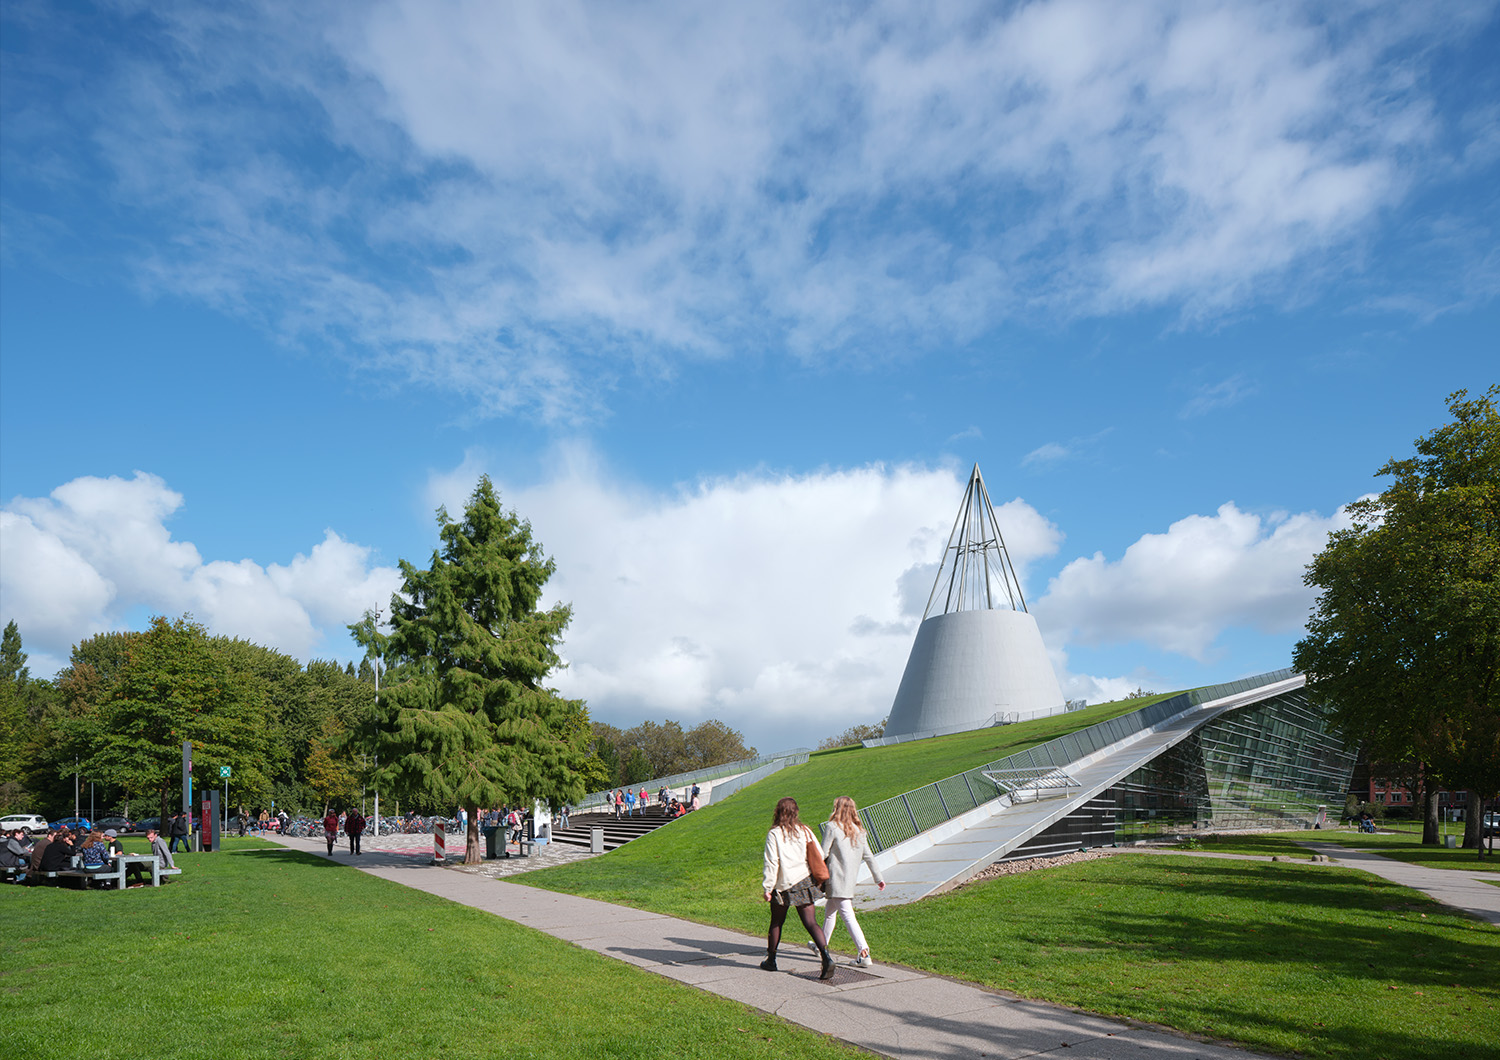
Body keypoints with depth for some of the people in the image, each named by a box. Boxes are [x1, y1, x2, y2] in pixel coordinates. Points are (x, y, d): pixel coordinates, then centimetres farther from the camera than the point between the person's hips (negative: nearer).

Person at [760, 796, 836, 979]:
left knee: (776, 923, 15)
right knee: (810, 922, 0)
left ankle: (771, 960, 26)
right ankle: (826, 956, -18)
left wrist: (766, 887, -5)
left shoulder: (774, 834, -8)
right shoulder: (804, 830, 3)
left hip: (783, 885, -2)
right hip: (804, 882, 2)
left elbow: (771, 863, -11)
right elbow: (820, 856, 5)